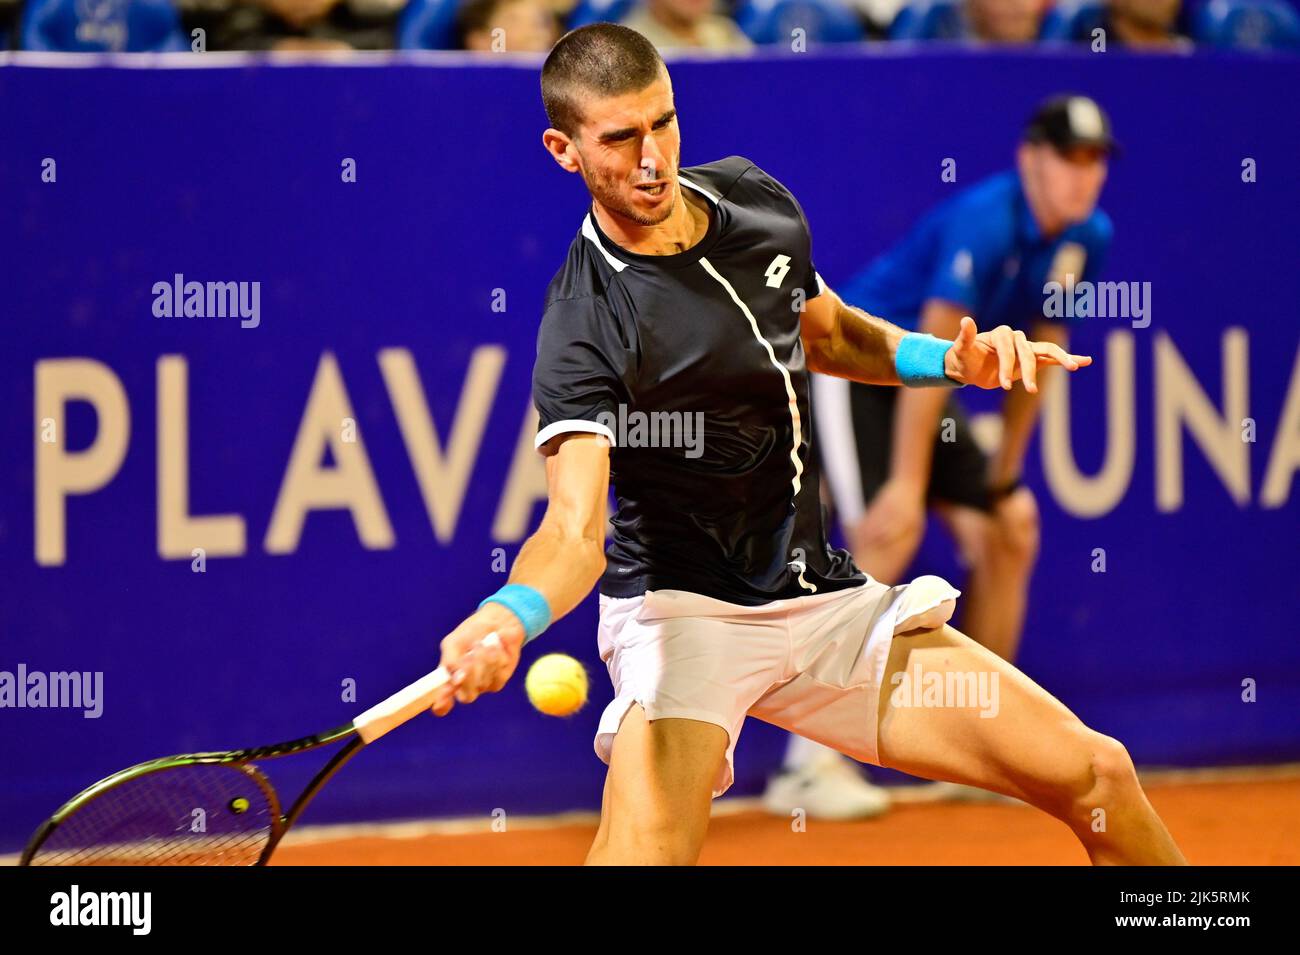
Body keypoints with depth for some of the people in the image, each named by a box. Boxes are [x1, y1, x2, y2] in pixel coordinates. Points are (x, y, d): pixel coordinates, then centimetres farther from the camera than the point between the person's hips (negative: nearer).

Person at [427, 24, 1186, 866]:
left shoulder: (759, 200, 2)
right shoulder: (587, 327, -20)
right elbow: (577, 528, -32)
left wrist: (952, 359, 6)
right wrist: (508, 616, -53)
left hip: (828, 602, 6)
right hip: (684, 611, -6)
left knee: (1095, 776, 1)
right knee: (649, 846, -35)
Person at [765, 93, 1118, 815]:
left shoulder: (1088, 238, -1)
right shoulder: (984, 222, -27)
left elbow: (1037, 351, 10)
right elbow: (933, 349, -28)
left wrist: (1004, 472, 12)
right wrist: (907, 482, -29)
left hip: (921, 387, 9)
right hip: (851, 363, -9)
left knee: (1007, 530, 5)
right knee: (889, 533, -23)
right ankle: (809, 763, -22)